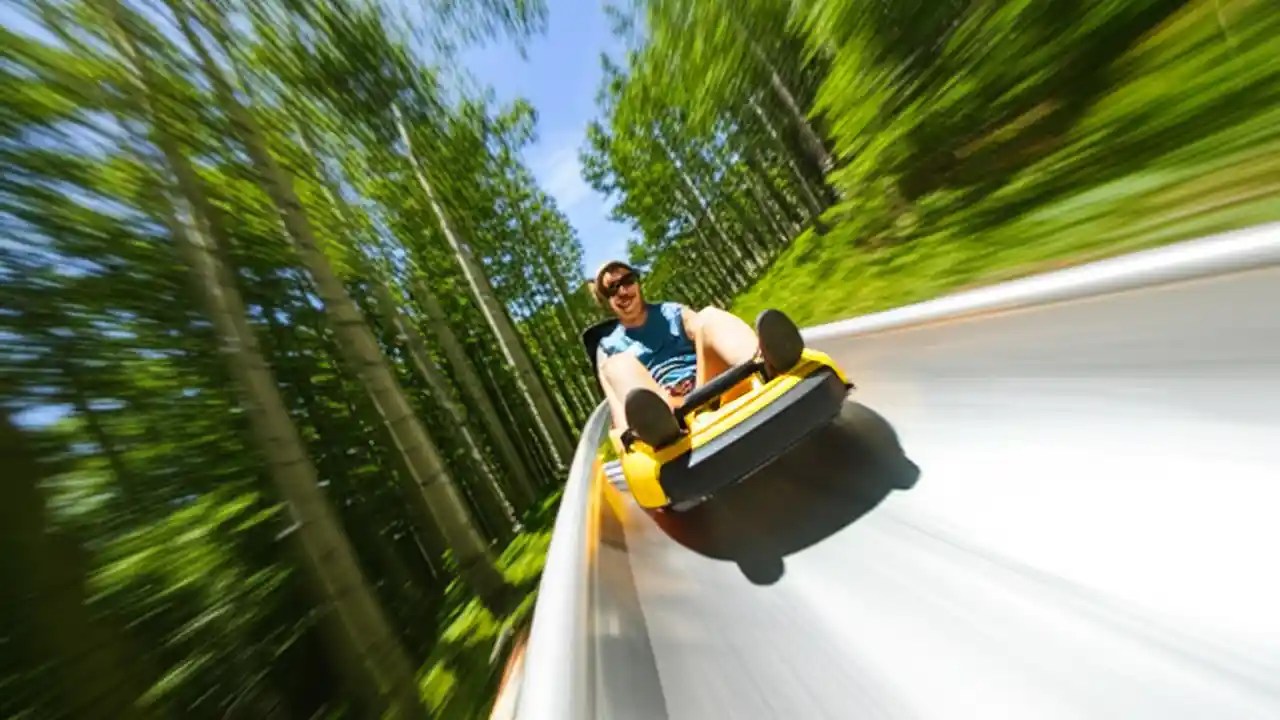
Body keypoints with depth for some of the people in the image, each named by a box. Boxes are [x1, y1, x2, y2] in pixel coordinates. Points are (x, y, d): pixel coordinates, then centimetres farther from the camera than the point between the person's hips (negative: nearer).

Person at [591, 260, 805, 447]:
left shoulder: (674, 312, 19)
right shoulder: (609, 347, 15)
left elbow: (704, 337, 2)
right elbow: (615, 400, 2)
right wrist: (627, 432, -18)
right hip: (664, 403, -1)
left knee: (709, 315, -19)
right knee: (616, 365, -25)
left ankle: (765, 365, -49)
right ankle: (659, 424, -56)